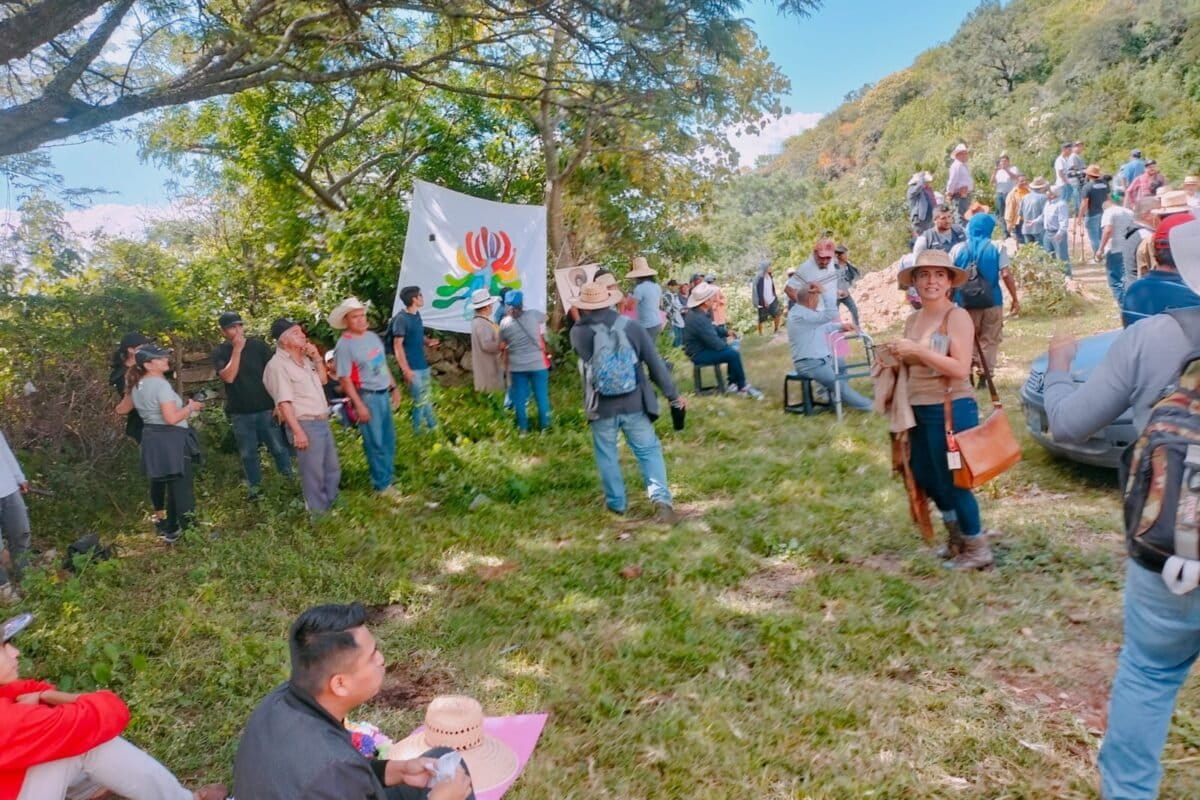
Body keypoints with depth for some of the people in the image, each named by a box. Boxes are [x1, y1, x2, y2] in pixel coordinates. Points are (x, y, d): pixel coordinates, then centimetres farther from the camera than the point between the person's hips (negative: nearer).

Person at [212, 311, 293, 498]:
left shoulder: (258, 345, 0)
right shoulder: (220, 352, 0)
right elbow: (228, 377, -16)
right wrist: (237, 349, -18)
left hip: (266, 409, -1)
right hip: (240, 413, 1)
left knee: (279, 449, 1)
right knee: (248, 455, 10)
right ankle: (255, 489, 22)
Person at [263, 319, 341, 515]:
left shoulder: (304, 359, 10)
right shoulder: (278, 365, -16)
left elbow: (323, 380, 21)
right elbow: (284, 403, -20)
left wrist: (317, 358, 6)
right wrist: (298, 432, -23)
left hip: (323, 422, 9)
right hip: (305, 425, -9)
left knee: (332, 468, 20)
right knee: (313, 473, 3)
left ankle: (333, 504, 37)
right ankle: (319, 512, 17)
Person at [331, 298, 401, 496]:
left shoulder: (372, 336, 6)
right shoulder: (344, 345, -15)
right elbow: (345, 379, -16)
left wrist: (394, 387, 16)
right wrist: (359, 405, -18)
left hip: (384, 393, 7)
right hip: (367, 397, -7)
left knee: (389, 438, 16)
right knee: (375, 443, 3)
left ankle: (388, 474, 32)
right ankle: (382, 484, 15)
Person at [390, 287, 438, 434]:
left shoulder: (417, 314, 8)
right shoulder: (401, 319, -17)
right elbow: (397, 345, -18)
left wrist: (427, 341, 0)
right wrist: (405, 369, -22)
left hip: (423, 364, 8)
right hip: (412, 367, -8)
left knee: (428, 398, 18)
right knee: (420, 401, -2)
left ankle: (433, 427, 31)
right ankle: (418, 432, 12)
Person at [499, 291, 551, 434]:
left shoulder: (504, 323, -3)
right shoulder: (533, 314, -7)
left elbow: (504, 346, 3)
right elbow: (546, 317, 15)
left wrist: (507, 366, 14)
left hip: (517, 366, 1)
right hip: (537, 364, -1)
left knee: (520, 398, 11)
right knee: (541, 396, 10)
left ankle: (523, 427, 18)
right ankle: (544, 425, 19)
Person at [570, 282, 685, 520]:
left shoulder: (579, 333, -8)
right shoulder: (632, 327, -4)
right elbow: (655, 364, -2)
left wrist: (583, 317, 17)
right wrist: (673, 395, 6)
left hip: (602, 406, 0)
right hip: (634, 403, 1)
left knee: (606, 454, 17)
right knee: (648, 450, 8)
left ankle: (616, 502, 24)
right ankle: (661, 498, -5)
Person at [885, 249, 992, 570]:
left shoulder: (957, 316, -12)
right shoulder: (912, 320, 9)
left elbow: (961, 368, -22)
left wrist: (918, 350, -24)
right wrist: (899, 356, 2)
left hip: (951, 409, -8)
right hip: (919, 410, 8)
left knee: (952, 482, 2)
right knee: (926, 478, 17)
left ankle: (978, 549, 22)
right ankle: (956, 537, 38)